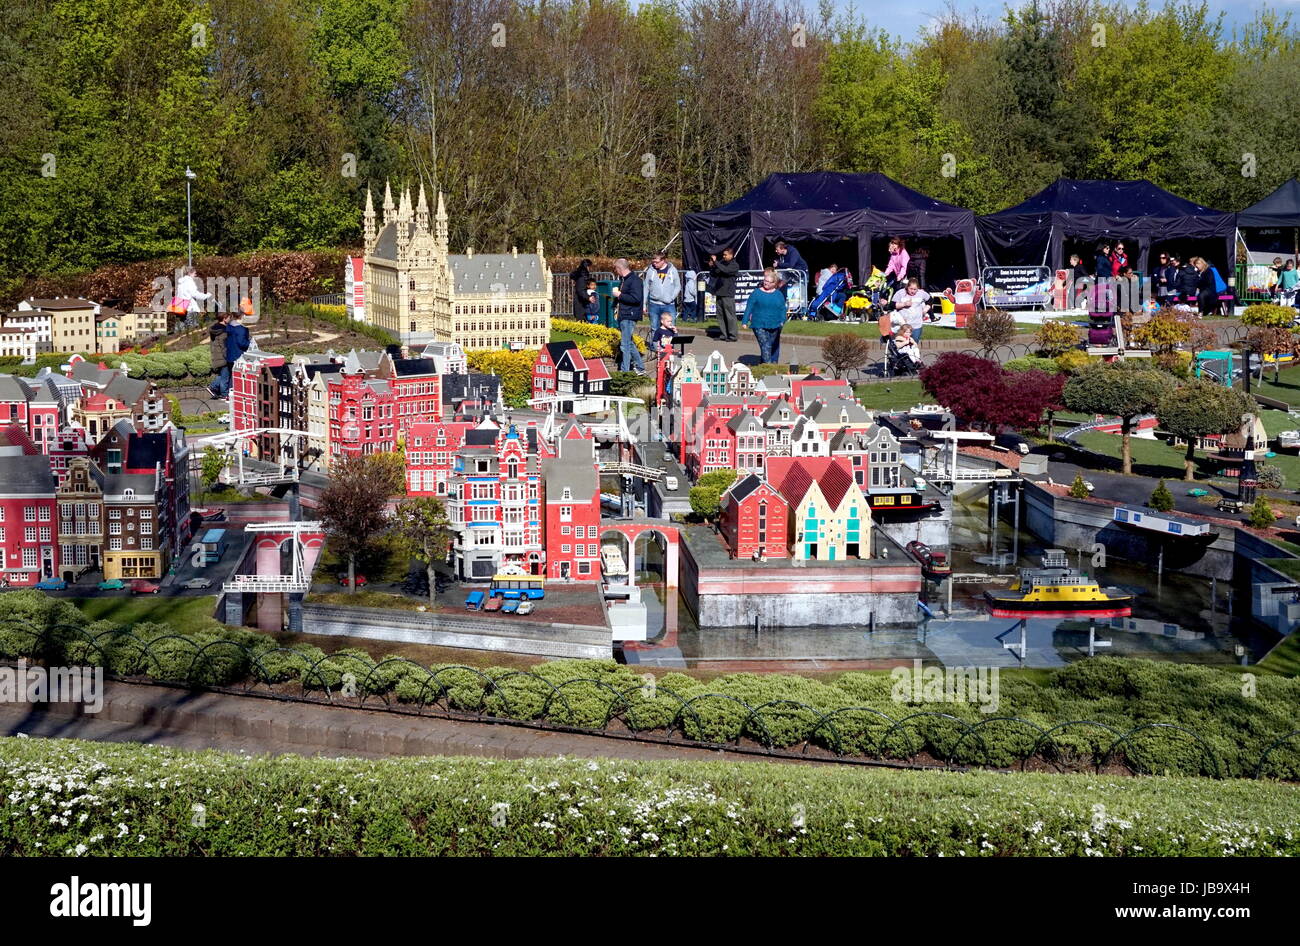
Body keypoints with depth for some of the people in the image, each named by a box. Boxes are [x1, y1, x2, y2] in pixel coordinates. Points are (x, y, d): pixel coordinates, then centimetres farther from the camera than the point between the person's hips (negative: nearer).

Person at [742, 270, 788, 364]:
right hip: (759, 325, -3)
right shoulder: (756, 293, 3)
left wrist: (782, 321, -5)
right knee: (765, 346, -15)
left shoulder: (779, 294, 10)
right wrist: (745, 321, -4)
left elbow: (783, 309, 10)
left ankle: (774, 364, 26)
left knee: (774, 346, 13)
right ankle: (767, 364, -20)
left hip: (775, 326, 3)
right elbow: (749, 308, 2)